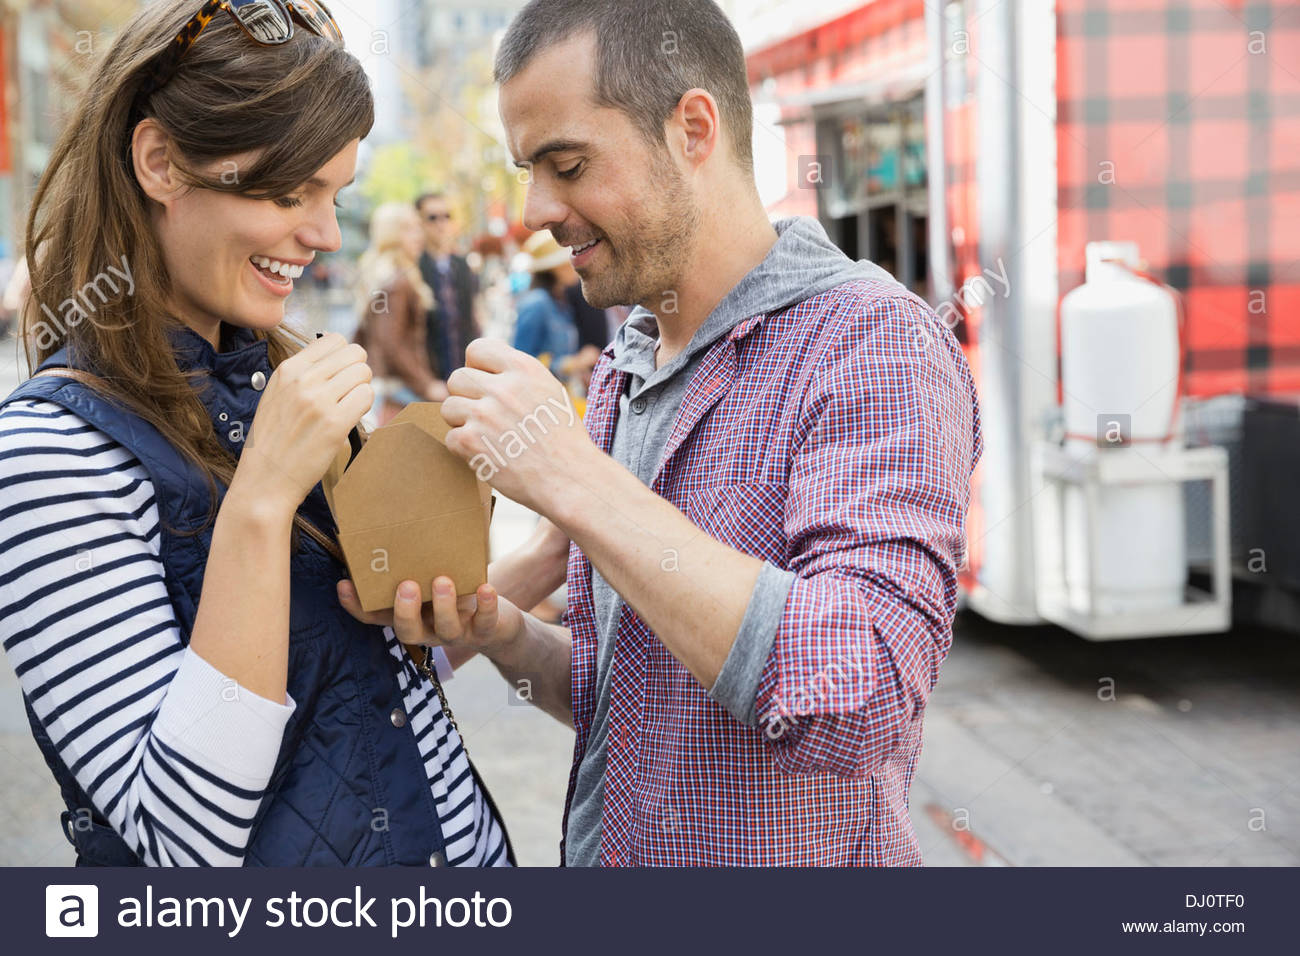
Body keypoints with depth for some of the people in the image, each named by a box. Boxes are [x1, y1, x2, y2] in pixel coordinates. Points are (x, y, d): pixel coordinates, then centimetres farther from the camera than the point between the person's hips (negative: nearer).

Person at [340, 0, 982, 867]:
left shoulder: (876, 344, -18)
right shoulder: (622, 371, 6)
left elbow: (859, 706, -31)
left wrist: (576, 483, -27)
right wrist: (506, 637, -8)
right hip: (605, 847, 7)